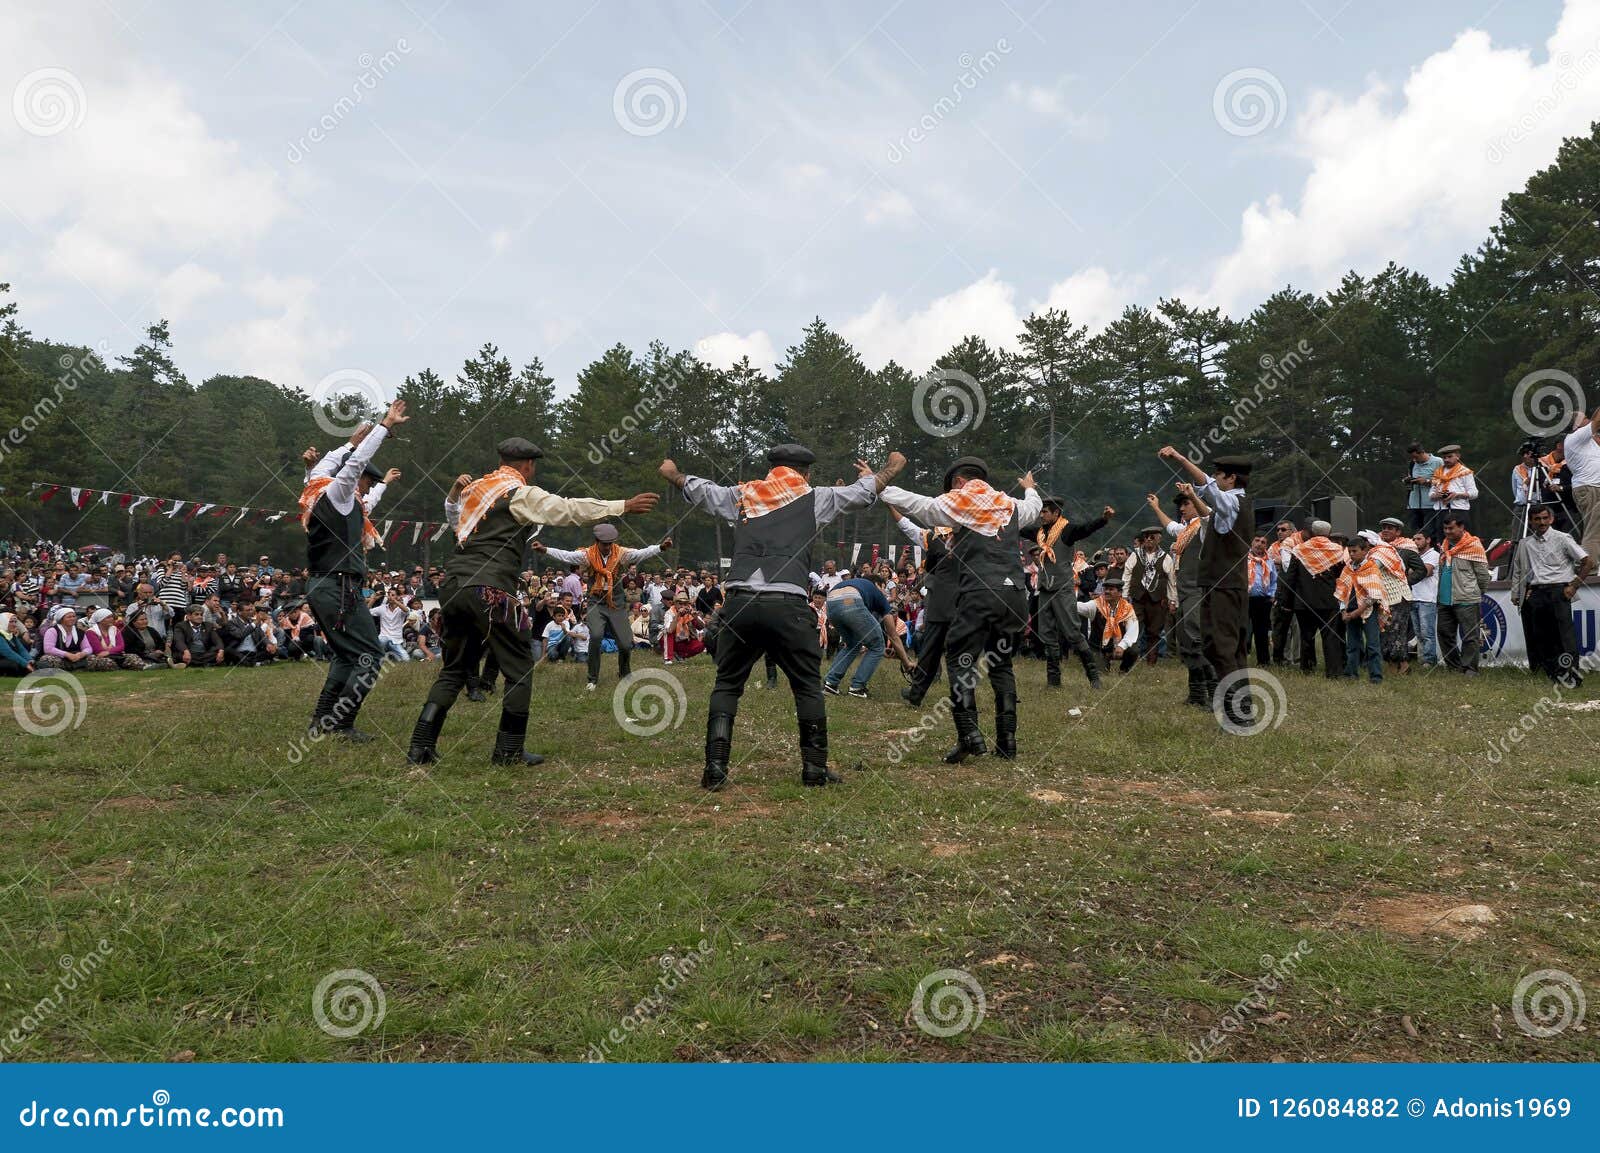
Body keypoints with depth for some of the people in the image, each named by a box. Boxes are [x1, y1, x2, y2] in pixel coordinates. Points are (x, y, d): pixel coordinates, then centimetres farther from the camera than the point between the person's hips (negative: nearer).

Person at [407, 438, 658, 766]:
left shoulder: (475, 488, 18)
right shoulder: (521, 494, -3)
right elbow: (570, 509, -10)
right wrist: (623, 506, -8)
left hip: (453, 585, 8)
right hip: (489, 590, -8)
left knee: (455, 669, 17)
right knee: (519, 668, 5)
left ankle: (421, 746, 12)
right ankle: (509, 750, 6)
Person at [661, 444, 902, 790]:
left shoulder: (741, 495, 19)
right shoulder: (813, 498, 14)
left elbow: (697, 488, 31)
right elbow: (866, 490, 22)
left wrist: (672, 473, 53)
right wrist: (891, 467, 43)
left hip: (739, 602, 2)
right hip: (787, 605, -2)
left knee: (726, 685, 13)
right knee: (808, 686, 12)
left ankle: (715, 768, 3)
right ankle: (815, 767, 14)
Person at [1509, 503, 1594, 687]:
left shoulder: (1562, 539, 1)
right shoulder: (1524, 544, 14)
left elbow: (1588, 562, 1)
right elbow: (1517, 570, 22)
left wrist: (1574, 586, -2)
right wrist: (1515, 594, 14)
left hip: (1557, 591, -4)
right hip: (1533, 594, 4)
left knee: (1564, 633, -11)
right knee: (1537, 636, 4)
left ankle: (1571, 673, -11)